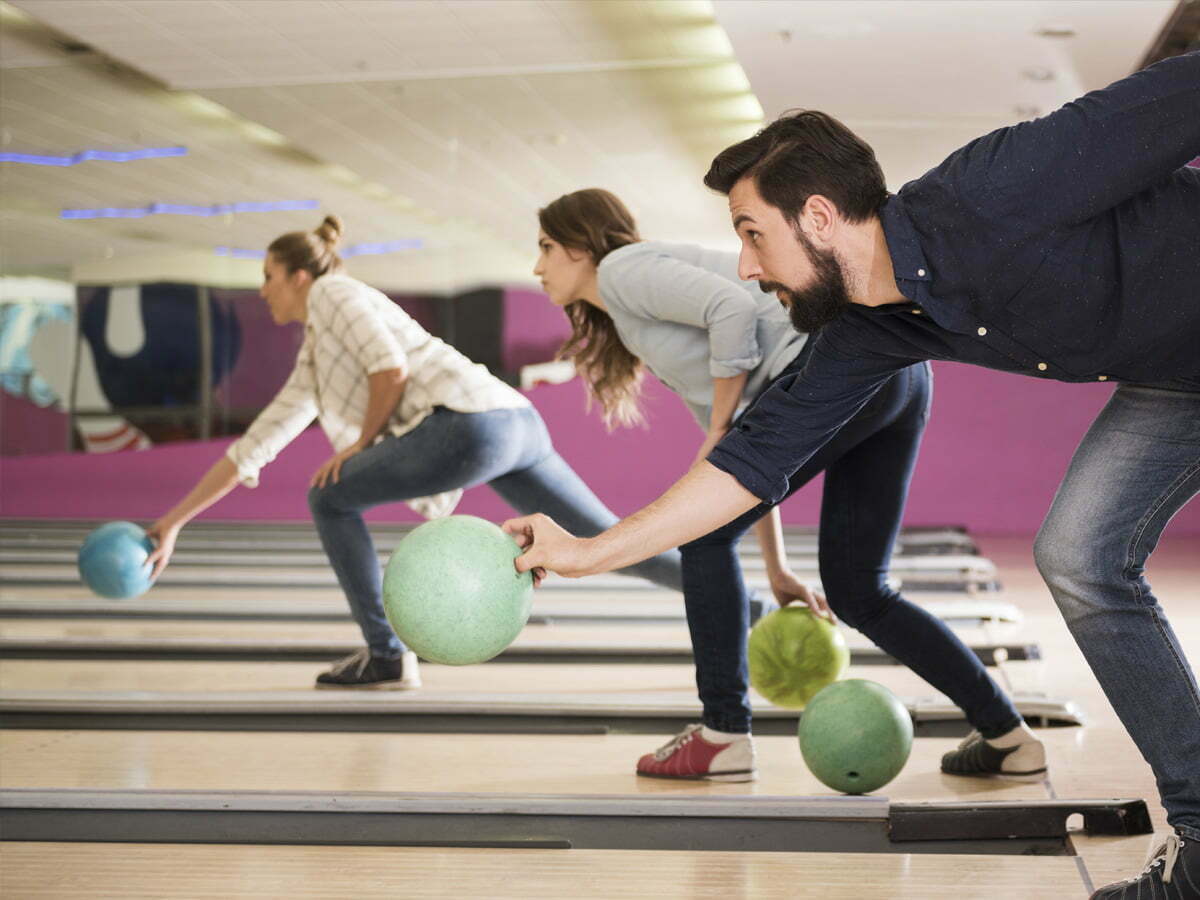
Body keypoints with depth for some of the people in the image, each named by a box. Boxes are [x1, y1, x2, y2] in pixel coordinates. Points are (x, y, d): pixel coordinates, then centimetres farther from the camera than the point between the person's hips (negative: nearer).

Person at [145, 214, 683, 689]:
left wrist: (362, 443, 6)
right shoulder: (312, 364, 32)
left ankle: (385, 656, 7)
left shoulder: (331, 290, 8)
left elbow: (391, 368, -9)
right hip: (517, 424, 9)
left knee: (330, 500, 4)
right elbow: (251, 450, 33)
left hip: (471, 423, -9)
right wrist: (173, 524, 32)